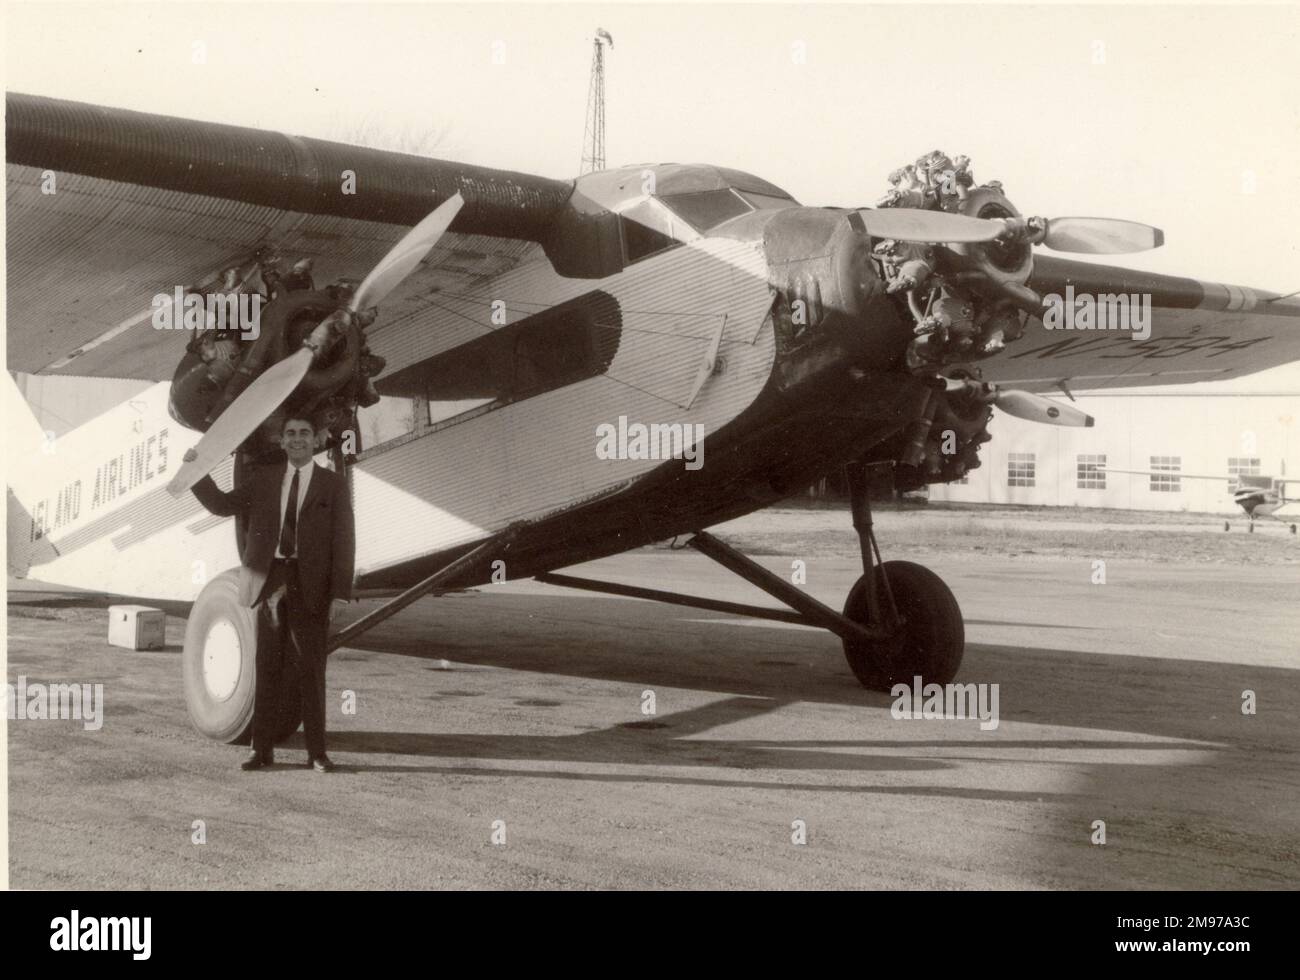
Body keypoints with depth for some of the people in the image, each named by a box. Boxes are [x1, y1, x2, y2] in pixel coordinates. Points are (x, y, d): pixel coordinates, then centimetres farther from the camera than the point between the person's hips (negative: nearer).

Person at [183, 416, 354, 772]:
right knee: (266, 668, 6)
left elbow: (344, 541, -1)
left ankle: (317, 752, 6)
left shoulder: (333, 483, 3)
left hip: (310, 586, -2)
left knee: (312, 670, 1)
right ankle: (262, 749, 12)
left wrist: (340, 593, -8)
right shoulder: (264, 480, 12)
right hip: (271, 582, 3)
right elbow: (222, 505, 18)